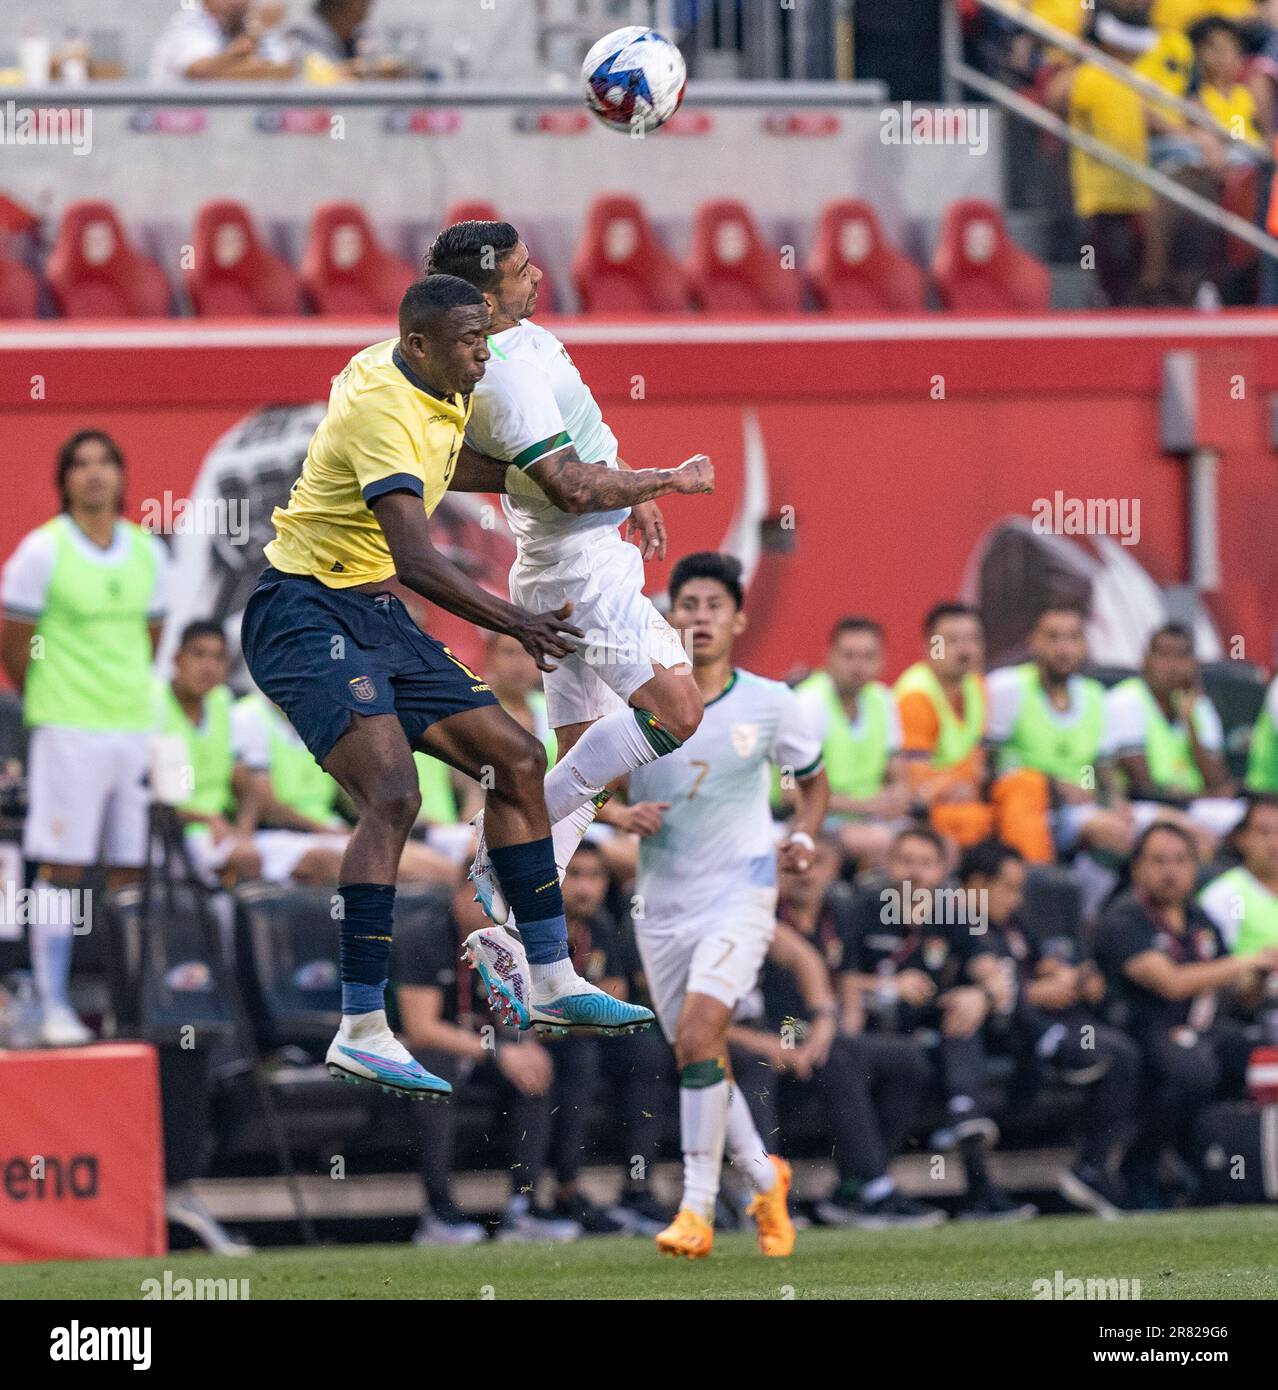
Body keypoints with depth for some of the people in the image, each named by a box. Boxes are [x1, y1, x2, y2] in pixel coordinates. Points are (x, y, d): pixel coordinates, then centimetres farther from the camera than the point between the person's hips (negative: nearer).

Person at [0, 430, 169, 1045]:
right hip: (68, 734, -5)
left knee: (129, 873, 5)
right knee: (60, 869, -5)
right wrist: (50, 704, 7)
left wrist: (127, 691, 14)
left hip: (134, 727, 5)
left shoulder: (147, 552, 9)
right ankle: (54, 1006, -2)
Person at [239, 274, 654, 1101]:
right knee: (394, 795, -26)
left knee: (514, 759, 9)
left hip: (378, 619, 10)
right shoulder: (383, 409, -23)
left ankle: (551, 981, 18)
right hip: (305, 618, -10)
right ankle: (361, 1032, -27)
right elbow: (416, 560, -34)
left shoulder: (439, 394, 7)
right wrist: (511, 622, -40)